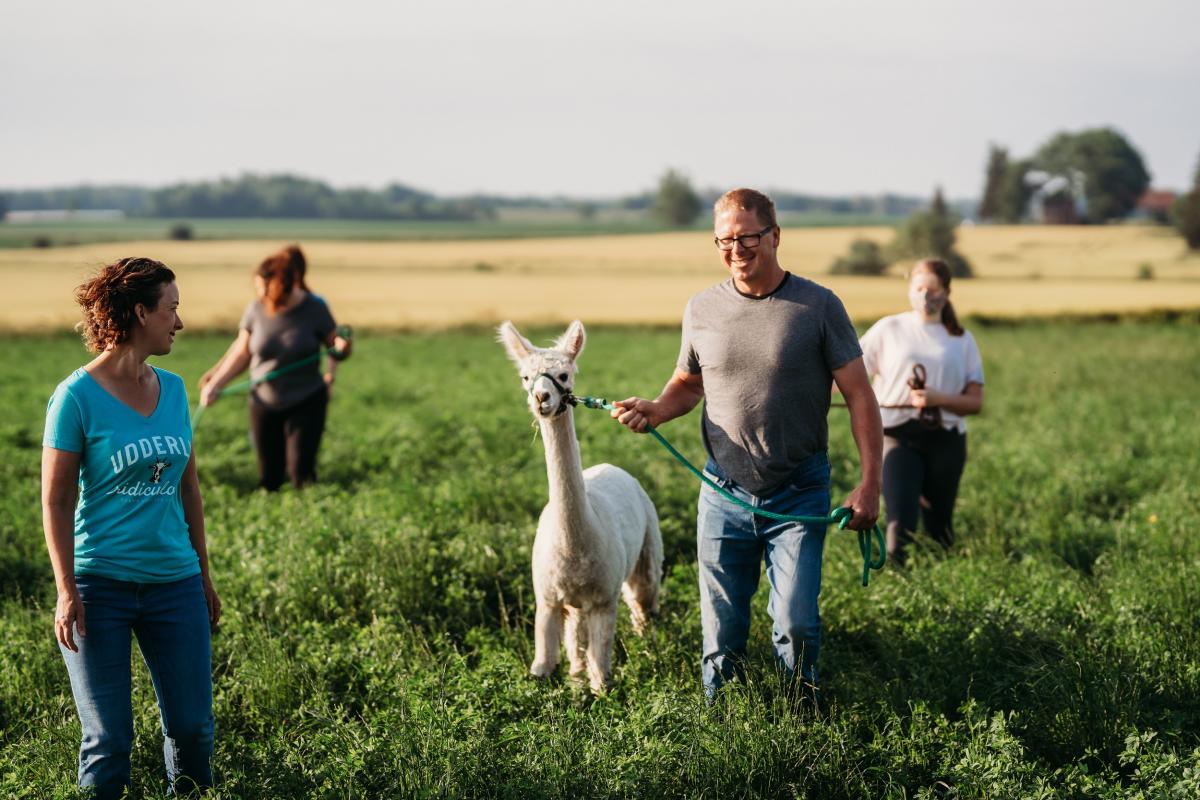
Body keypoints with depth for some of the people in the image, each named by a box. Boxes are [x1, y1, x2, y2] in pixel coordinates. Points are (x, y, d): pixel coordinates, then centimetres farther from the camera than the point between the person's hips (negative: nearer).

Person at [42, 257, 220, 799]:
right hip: (100, 584, -5)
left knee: (192, 725, 6)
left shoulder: (173, 390, 8)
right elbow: (56, 500, -8)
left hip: (174, 582, 5)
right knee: (108, 737, 1)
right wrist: (66, 590, -14)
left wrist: (204, 575, 17)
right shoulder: (77, 396, -9)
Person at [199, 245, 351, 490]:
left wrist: (339, 349, -26)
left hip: (306, 402, -2)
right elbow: (242, 352, 3)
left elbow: (336, 342, -3)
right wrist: (215, 384, -1)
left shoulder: (314, 309, -13)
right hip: (264, 403, 2)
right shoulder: (256, 309, -7)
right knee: (269, 480, 6)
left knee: (301, 475, -9)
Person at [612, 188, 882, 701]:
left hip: (799, 494, -3)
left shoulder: (818, 307, -5)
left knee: (795, 624, -10)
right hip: (724, 494, 3)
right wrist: (655, 410, -4)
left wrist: (870, 483, -9)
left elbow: (859, 395, -3)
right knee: (721, 635, 7)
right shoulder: (702, 310, 4)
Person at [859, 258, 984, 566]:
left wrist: (937, 398, -14)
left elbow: (975, 402, 5)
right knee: (901, 525, -17)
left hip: (946, 440, 2)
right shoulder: (889, 329, 5)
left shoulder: (961, 340, 9)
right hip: (899, 436, -2)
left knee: (939, 530, 9)